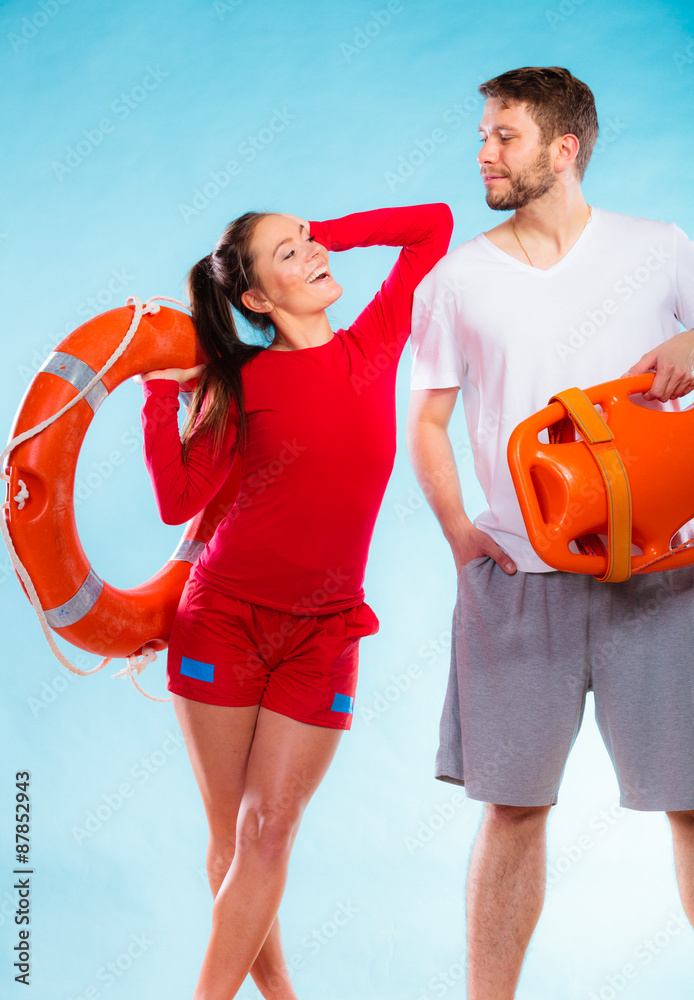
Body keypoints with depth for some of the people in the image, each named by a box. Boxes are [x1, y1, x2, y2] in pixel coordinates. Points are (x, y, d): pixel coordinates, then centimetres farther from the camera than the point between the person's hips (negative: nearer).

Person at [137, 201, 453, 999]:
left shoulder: (374, 345, 3)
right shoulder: (242, 383, -2)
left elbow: (436, 222, 9)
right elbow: (178, 501, -6)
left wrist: (325, 232, 7)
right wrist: (162, 386, -6)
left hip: (323, 635, 1)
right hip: (224, 618, -1)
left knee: (269, 833, -3)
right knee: (231, 834, 6)